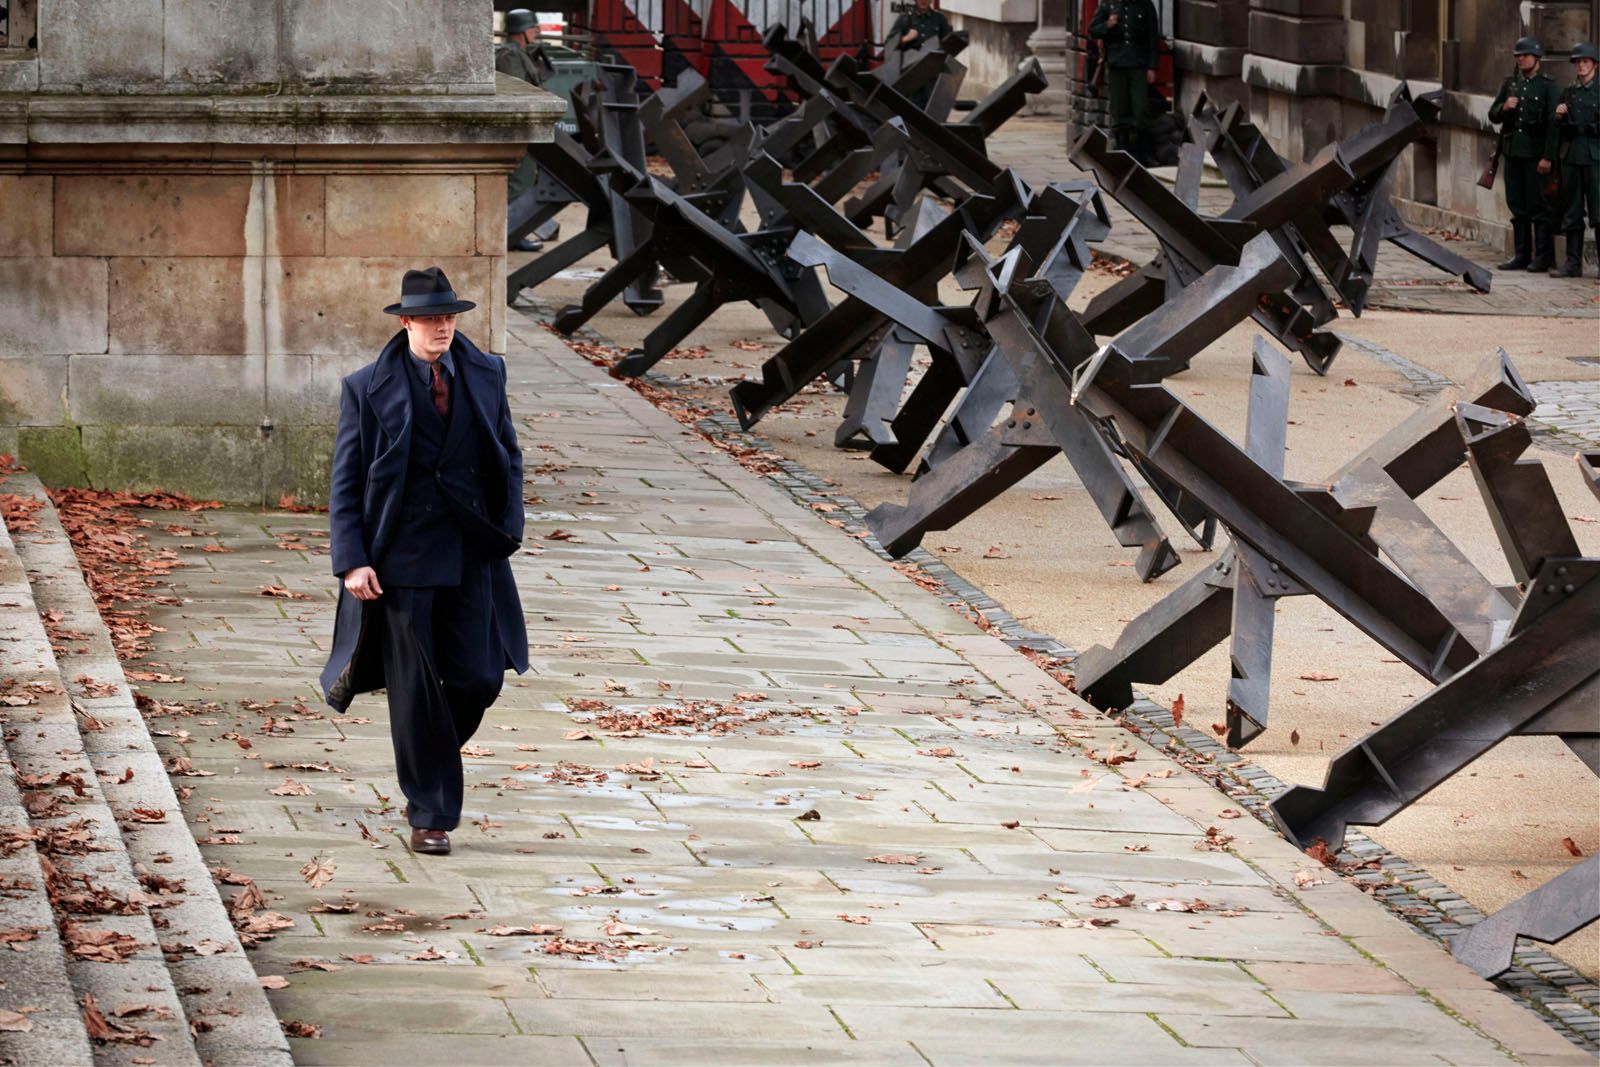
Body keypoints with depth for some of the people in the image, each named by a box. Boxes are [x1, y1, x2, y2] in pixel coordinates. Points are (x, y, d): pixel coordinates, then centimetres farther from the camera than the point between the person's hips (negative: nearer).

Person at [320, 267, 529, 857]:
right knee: (414, 690, 0)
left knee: (478, 678, -1)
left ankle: (430, 758, 29)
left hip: (471, 555, 3)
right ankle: (430, 815, 10)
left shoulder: (486, 375, 6)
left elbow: (509, 456, 15)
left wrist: (507, 530, 4)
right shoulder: (368, 388, -4)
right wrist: (352, 560, -13)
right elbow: (345, 483, -3)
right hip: (400, 559, -3)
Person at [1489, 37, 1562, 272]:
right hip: (1512, 153, 6)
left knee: (1539, 206, -4)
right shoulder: (1509, 84, 14)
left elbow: (1553, 123, -8)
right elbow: (1493, 116, 16)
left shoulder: (1548, 85, -3)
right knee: (1517, 206, 8)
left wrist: (1548, 157, -14)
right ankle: (1522, 255, 13)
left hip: (1536, 155, -6)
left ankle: (1543, 257, -1)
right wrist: (1504, 108, -7)